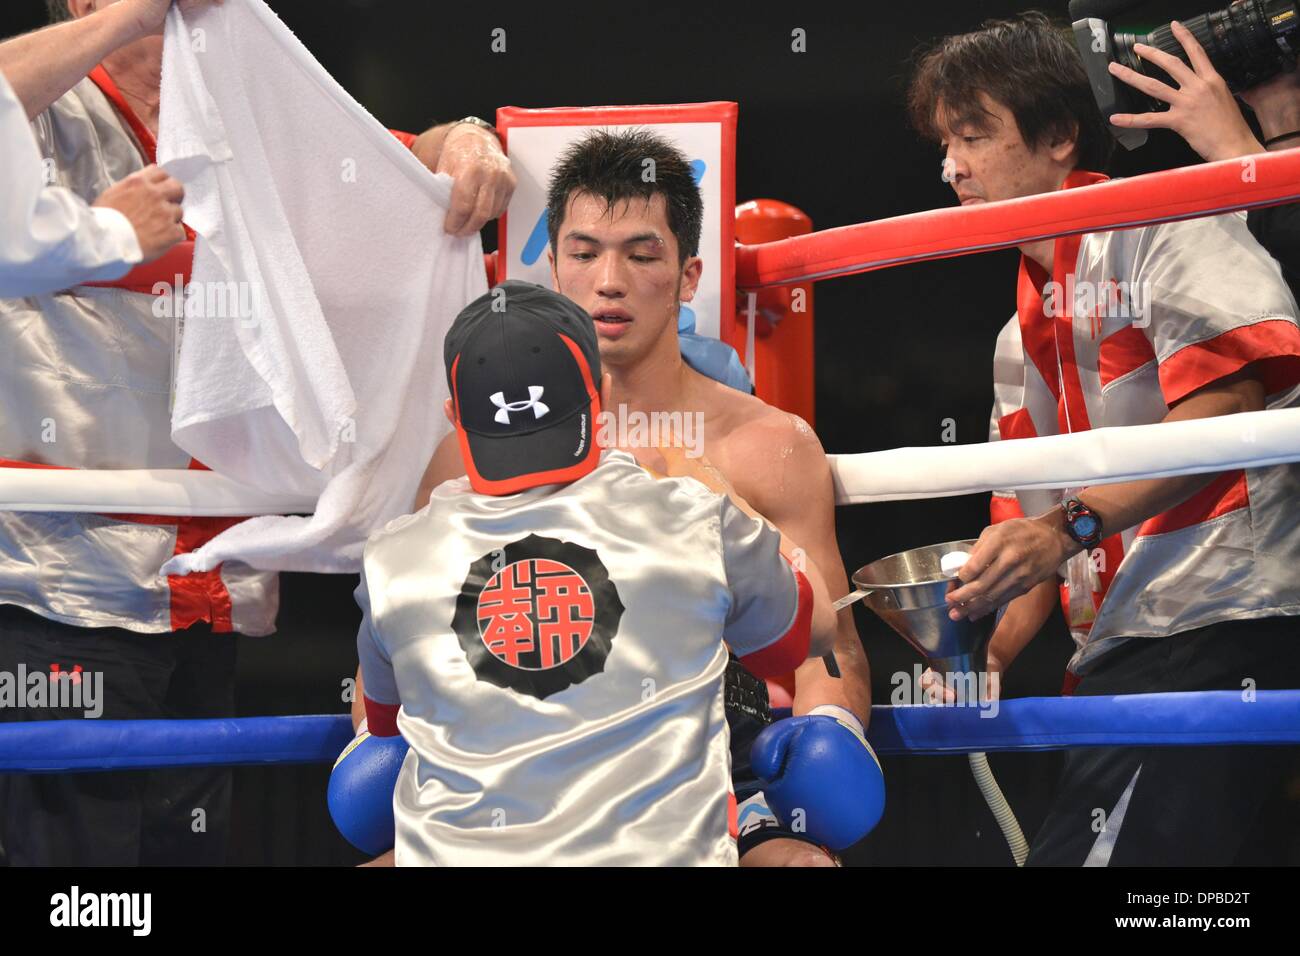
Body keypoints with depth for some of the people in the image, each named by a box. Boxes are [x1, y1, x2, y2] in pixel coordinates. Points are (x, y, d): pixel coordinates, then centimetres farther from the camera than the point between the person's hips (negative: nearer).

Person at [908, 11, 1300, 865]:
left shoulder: (1164, 223, 1)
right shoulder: (1022, 341, 25)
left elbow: (1228, 403, -14)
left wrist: (1072, 526, -20)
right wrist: (983, 663, 6)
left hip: (1219, 626, -8)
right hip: (1116, 657, 8)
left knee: (1081, 854, -22)